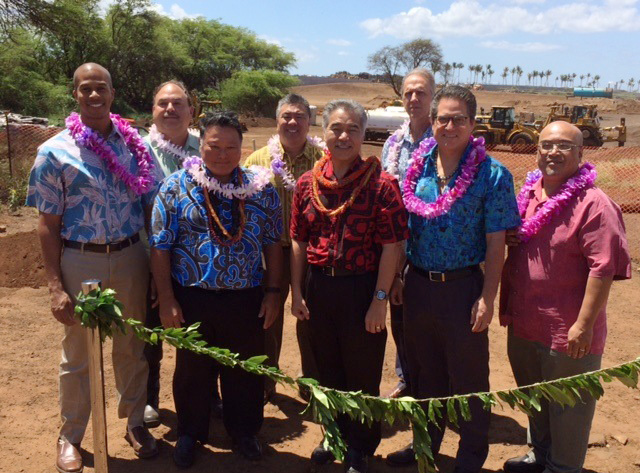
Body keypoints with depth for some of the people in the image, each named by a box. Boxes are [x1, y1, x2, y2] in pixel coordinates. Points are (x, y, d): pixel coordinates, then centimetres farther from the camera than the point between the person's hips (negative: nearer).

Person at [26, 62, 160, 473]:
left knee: (132, 347, 14)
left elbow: (151, 207, 6)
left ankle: (135, 422, 34)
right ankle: (71, 436, 31)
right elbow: (48, 223, -5)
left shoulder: (135, 146, 2)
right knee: (78, 353, 11)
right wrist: (56, 287, -10)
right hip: (80, 260, -2)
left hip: (130, 257, 2)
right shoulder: (56, 152, -4)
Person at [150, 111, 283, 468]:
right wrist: (167, 299, -7)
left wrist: (273, 291, 1)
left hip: (247, 298, 1)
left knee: (245, 370, 14)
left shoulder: (261, 189, 1)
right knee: (193, 370, 15)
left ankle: (244, 431, 38)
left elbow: (273, 243, 5)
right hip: (193, 298, -1)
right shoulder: (176, 187, -4)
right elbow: (160, 246, -4)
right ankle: (189, 434, 37)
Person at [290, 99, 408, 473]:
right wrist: (297, 292, 4)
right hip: (318, 286, 5)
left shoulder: (381, 184, -12)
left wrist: (380, 299, -15)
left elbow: (391, 246, -13)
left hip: (362, 288, -4)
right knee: (327, 369, 19)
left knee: (363, 374, 10)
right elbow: (299, 242, 7)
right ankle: (335, 435, 41)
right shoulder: (307, 183, 3)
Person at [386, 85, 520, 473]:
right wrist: (394, 276, 6)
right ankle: (425, 442, 40)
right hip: (417, 284, 5)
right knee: (423, 371, 19)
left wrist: (487, 299, -14)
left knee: (467, 378, 10)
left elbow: (496, 241, -11)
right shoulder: (417, 166, 3)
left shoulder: (492, 175, -10)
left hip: (463, 287, -4)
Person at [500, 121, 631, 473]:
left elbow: (603, 268, -22)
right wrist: (505, 237, -3)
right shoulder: (527, 195, 6)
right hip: (524, 323, 7)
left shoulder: (593, 204, -17)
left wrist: (584, 325, -22)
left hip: (567, 332, -7)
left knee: (567, 405, 12)